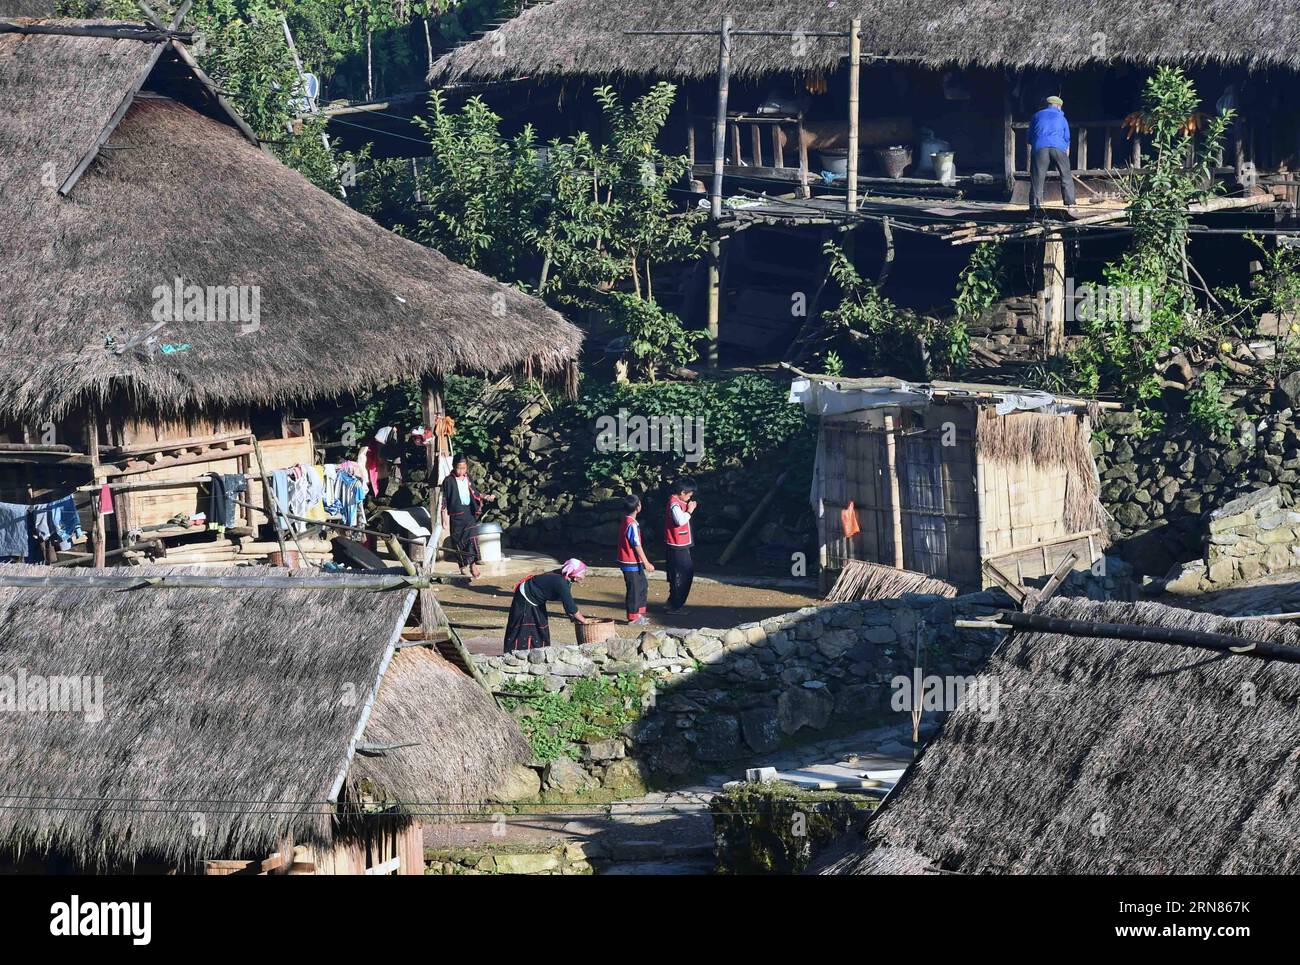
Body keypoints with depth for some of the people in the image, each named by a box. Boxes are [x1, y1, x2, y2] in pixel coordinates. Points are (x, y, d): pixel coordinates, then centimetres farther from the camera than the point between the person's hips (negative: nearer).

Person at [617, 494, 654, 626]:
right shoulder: (632, 525, -21)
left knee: (643, 587, 17)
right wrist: (646, 563, -17)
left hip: (635, 562, 10)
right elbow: (637, 545, -21)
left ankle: (639, 614, 23)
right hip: (631, 564, -10)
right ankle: (633, 618, 7)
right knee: (634, 590, -1)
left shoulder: (626, 521, 9)